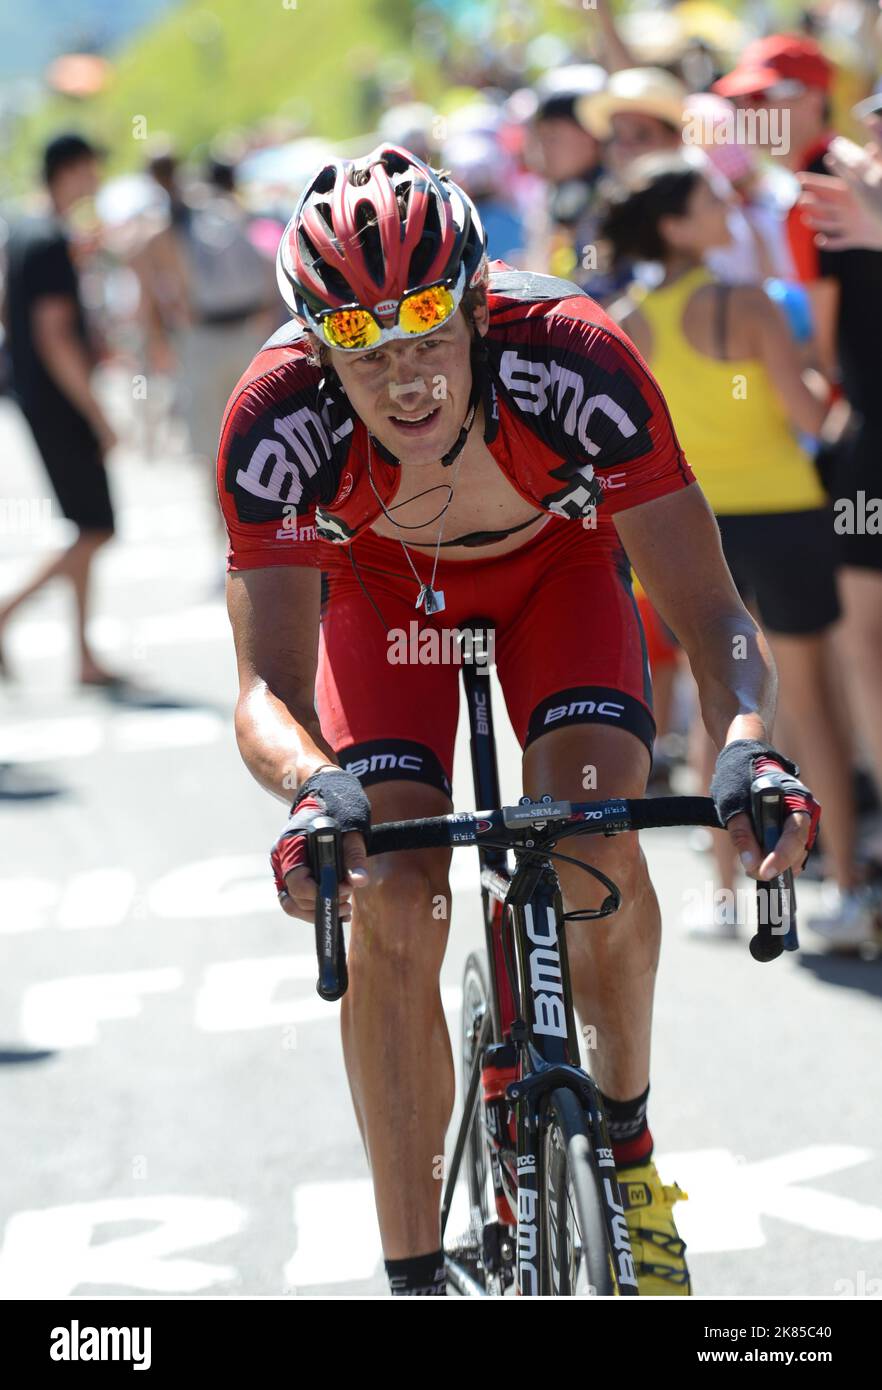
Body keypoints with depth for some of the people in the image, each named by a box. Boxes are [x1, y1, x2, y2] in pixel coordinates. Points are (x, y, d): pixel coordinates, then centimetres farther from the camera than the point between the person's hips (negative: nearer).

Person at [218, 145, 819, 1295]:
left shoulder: (574, 362, -39)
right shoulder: (277, 422, -36)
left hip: (557, 555, 0)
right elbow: (267, 684, -38)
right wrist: (313, 788, -60)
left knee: (593, 846, -23)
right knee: (394, 911, -16)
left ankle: (626, 1131, 5)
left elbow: (709, 608, -37)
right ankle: (415, 1276, -4)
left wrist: (747, 745, -57)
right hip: (381, 579, 0)